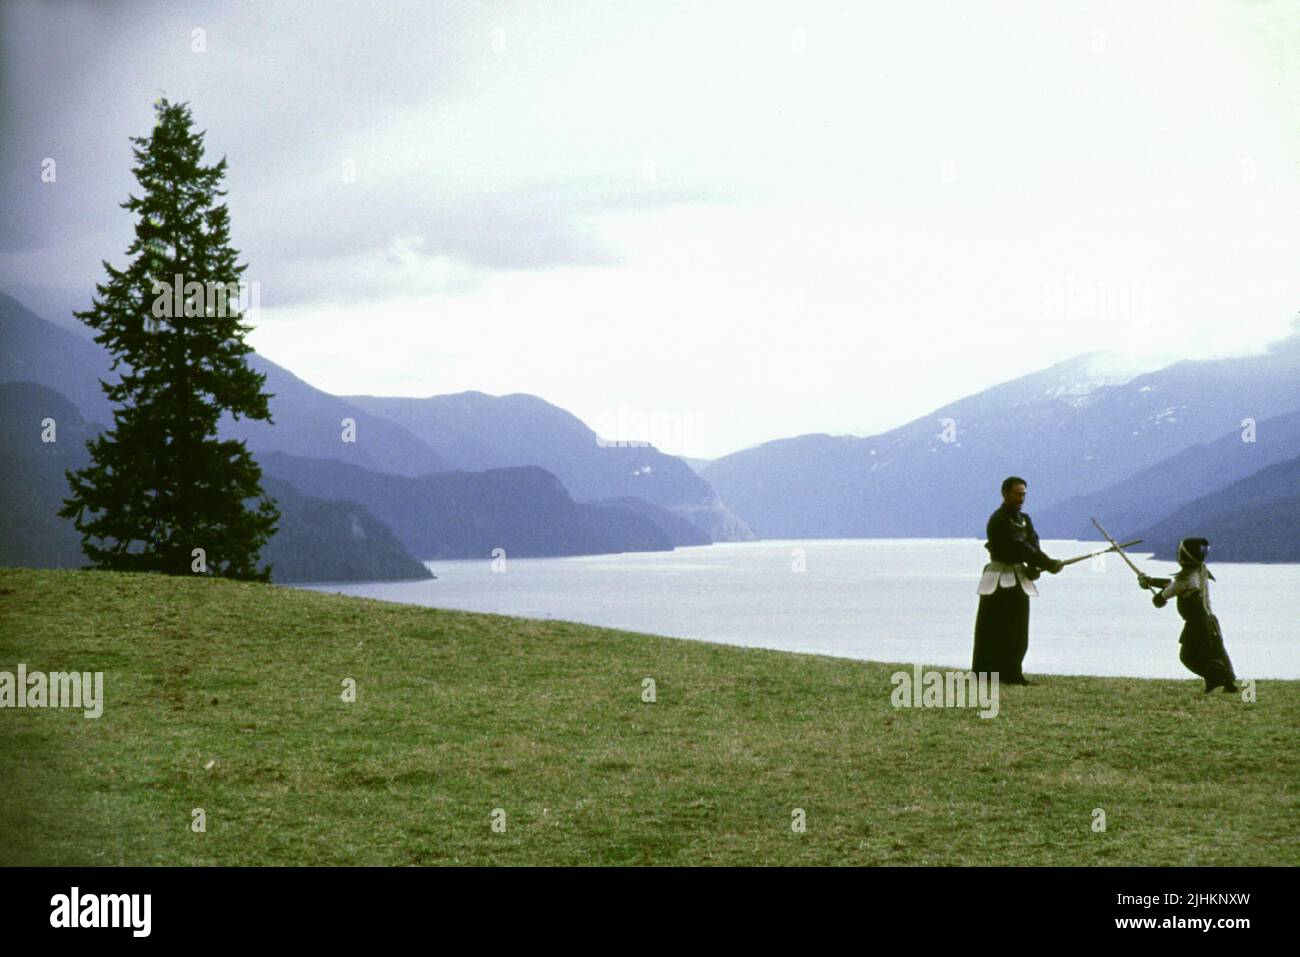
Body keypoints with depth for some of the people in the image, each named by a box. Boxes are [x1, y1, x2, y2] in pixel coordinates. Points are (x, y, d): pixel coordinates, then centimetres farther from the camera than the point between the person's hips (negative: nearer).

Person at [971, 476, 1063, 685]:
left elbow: (1033, 544, 1)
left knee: (1018, 632, 6)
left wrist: (1035, 566, -20)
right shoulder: (998, 520, -13)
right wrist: (1048, 563, -27)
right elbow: (1019, 546, -22)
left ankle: (1012, 674, 10)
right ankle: (984, 674, -5)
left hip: (1020, 579, 8)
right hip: (999, 581, -8)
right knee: (992, 629, -7)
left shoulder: (1024, 520, 14)